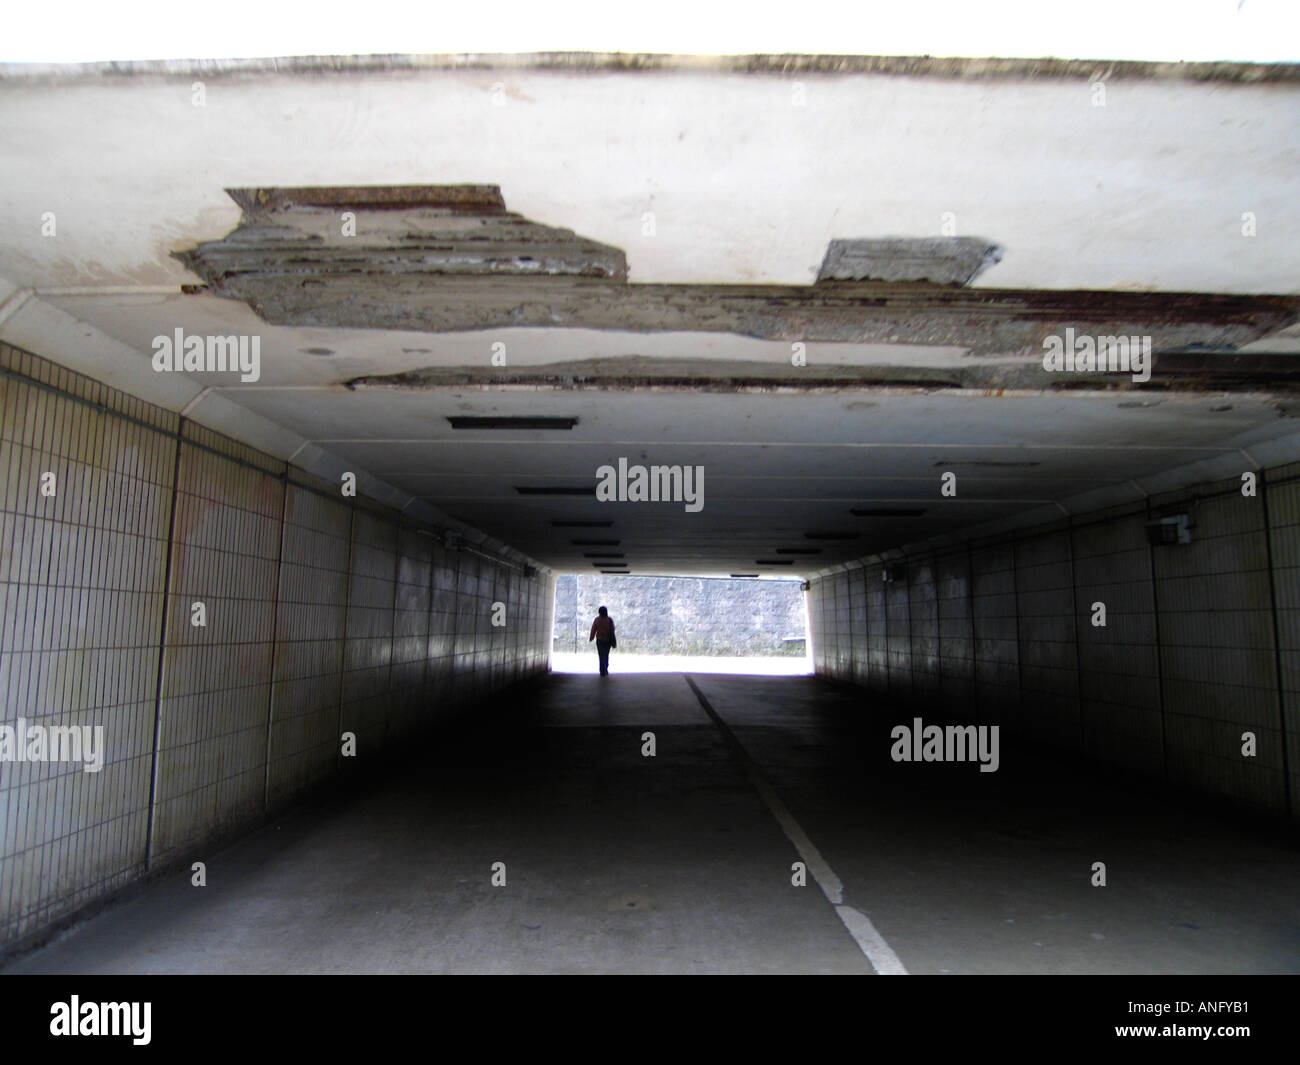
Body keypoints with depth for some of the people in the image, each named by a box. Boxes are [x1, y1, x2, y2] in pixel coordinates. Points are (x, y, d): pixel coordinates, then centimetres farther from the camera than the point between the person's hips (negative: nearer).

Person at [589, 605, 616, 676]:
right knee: (606, 655, 18)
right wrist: (614, 642, -3)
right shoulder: (609, 620, -12)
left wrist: (591, 638, 12)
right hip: (608, 640, 1)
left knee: (601, 656, 8)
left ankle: (603, 672, 7)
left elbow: (593, 630, -3)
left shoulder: (597, 620, -11)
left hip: (600, 640, -1)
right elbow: (612, 631, -9)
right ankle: (606, 670, 25)